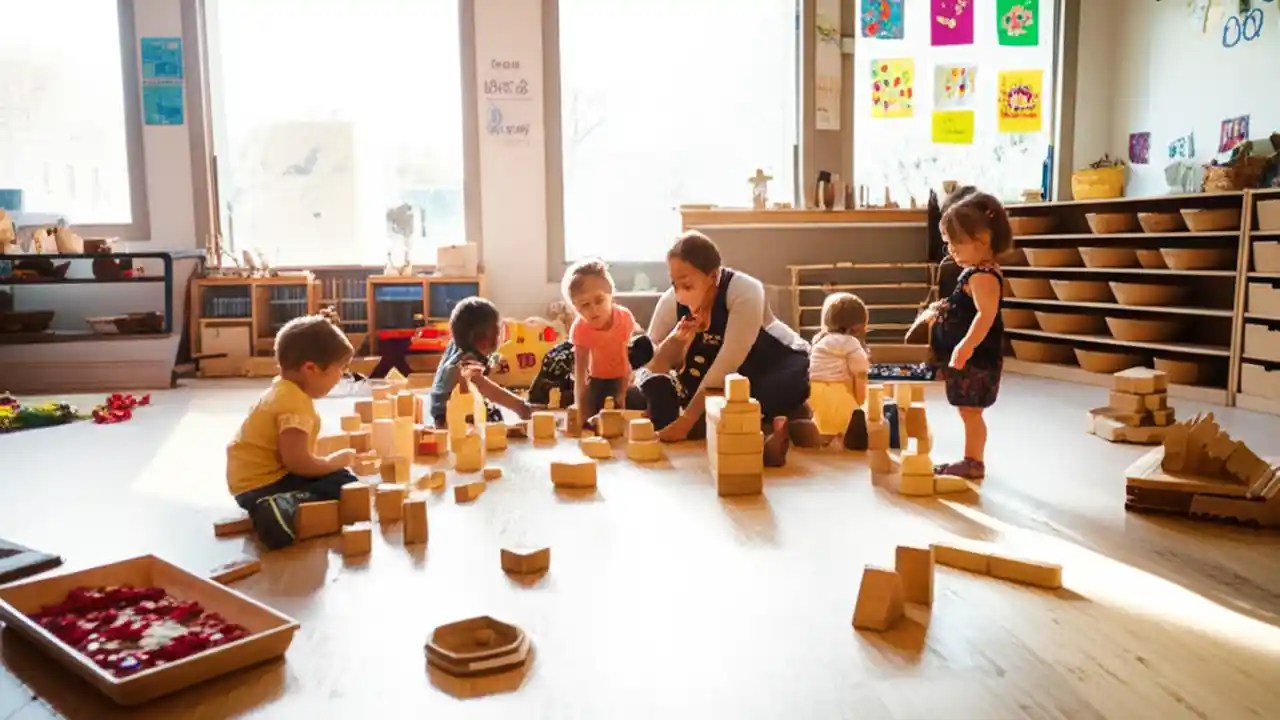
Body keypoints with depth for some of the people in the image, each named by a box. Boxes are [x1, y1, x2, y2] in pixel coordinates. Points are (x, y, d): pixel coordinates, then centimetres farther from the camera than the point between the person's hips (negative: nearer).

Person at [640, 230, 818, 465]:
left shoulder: (745, 292, -30)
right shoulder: (670, 302, -17)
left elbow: (726, 364, -35)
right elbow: (651, 366, -13)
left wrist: (686, 421, -38)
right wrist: (674, 340, -34)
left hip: (779, 362, -6)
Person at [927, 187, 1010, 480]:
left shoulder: (983, 276, -20)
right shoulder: (974, 271, 13)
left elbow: (986, 315, -31)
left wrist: (965, 346, -37)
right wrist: (944, 311, 14)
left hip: (976, 359, -10)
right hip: (967, 358, 10)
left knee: (970, 411, -1)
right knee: (968, 411, 16)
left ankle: (973, 462, 10)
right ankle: (972, 460, 25)